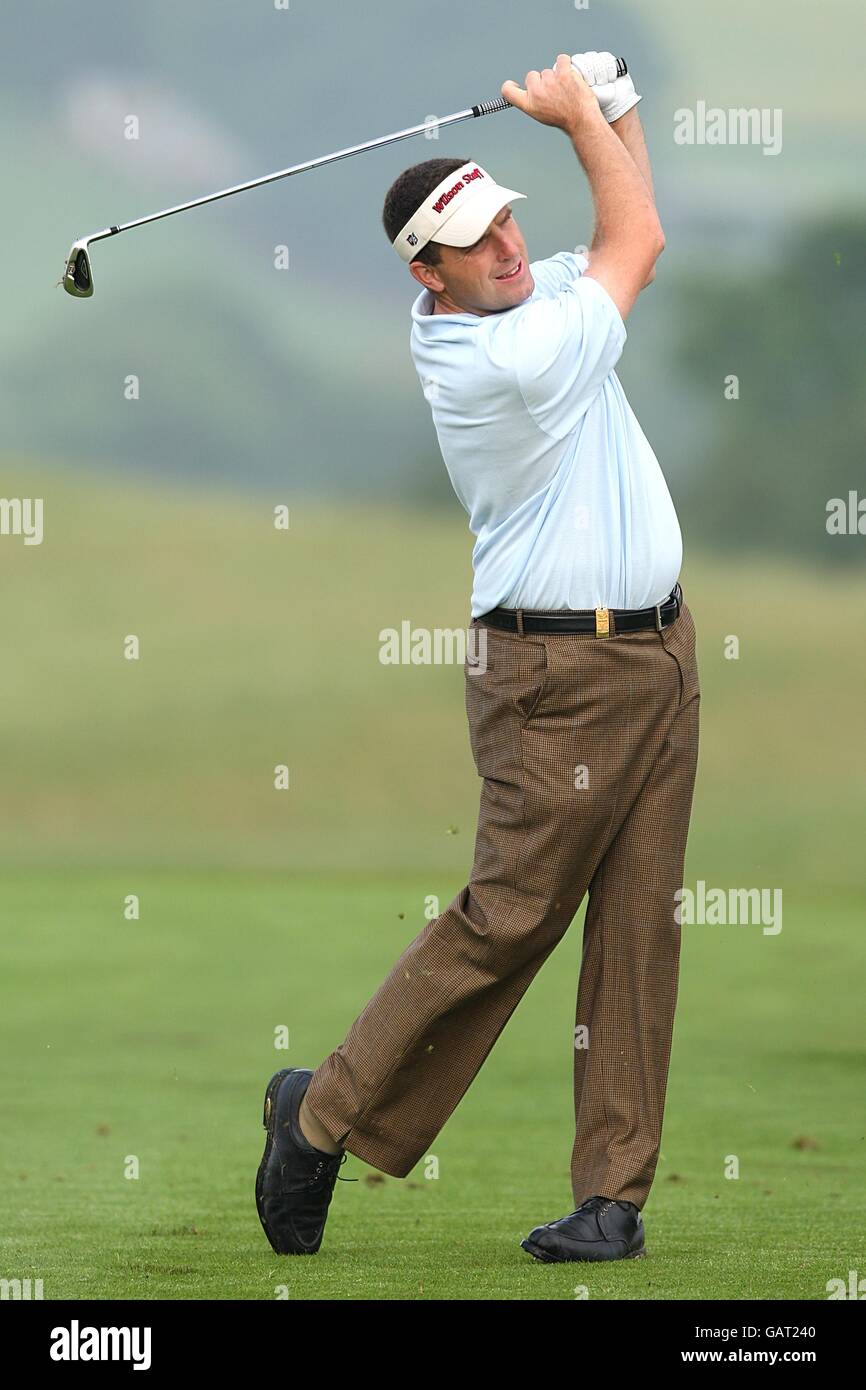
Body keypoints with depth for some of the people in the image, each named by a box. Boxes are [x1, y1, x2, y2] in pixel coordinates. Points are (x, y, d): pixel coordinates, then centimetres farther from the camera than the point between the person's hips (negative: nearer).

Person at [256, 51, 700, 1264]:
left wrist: (614, 111, 6)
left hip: (657, 652, 9)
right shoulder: (509, 360, -20)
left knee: (639, 925, 3)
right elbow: (635, 245, -7)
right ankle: (329, 1111, 11)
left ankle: (615, 1193, 3)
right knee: (508, 918, -6)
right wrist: (581, 117, 3)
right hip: (560, 674, -9)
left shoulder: (527, 299, 6)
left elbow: (627, 241, 22)